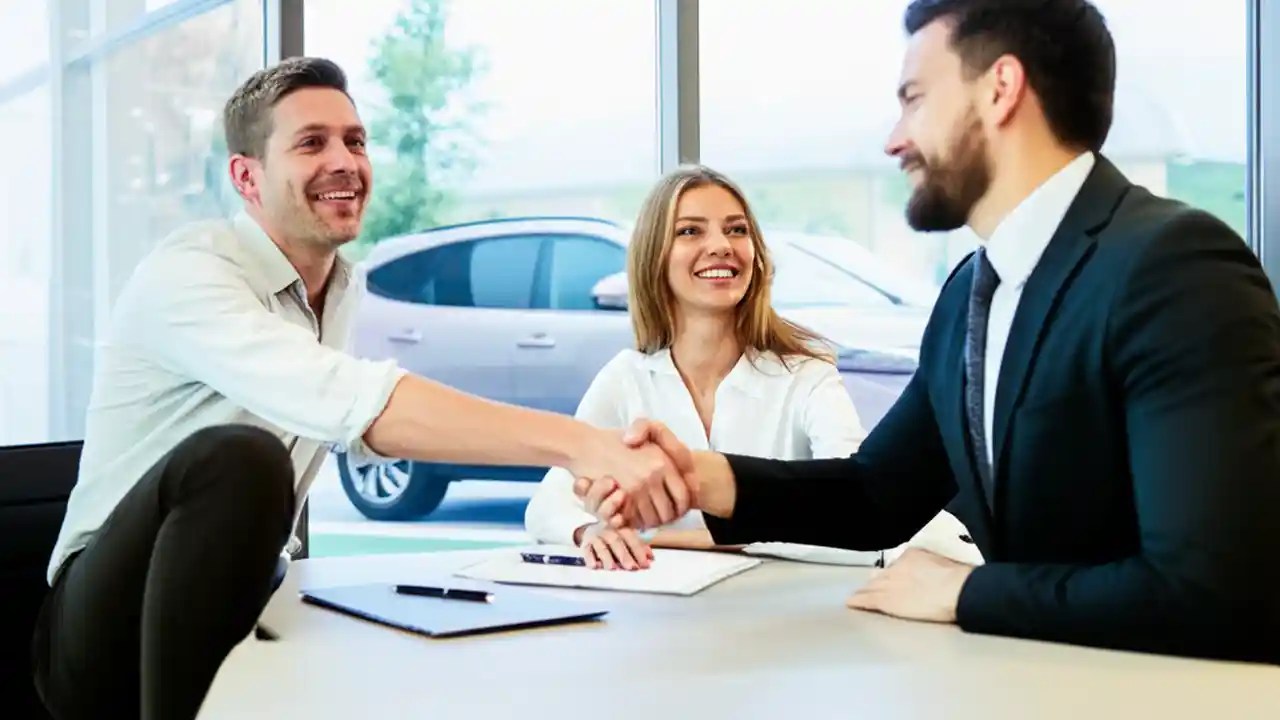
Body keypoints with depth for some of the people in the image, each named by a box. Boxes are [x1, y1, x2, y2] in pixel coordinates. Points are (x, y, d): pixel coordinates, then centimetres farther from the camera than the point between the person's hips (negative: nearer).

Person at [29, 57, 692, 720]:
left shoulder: (343, 291, 7)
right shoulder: (190, 272, -20)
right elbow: (347, 401, -37)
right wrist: (575, 445, -46)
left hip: (242, 605, 7)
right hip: (115, 625, -6)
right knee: (237, 456, -35)